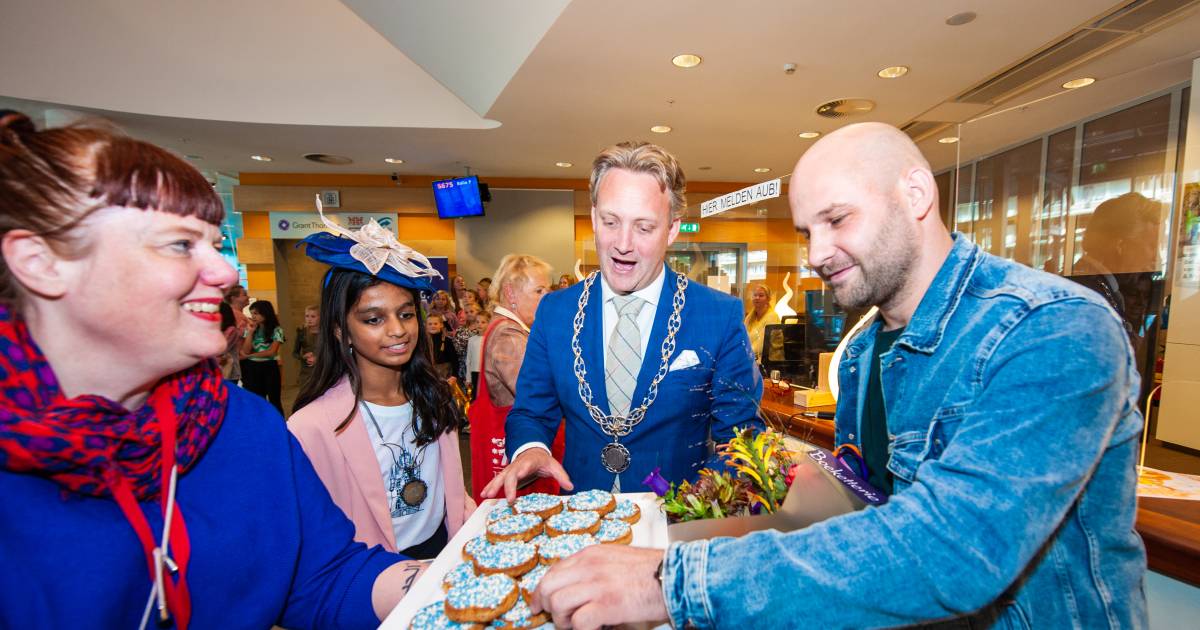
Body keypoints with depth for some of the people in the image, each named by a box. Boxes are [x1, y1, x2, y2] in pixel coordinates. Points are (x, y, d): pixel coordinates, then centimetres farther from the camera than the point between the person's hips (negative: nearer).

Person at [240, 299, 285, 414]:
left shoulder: (276, 330, -6)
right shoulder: (250, 329, 6)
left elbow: (272, 352, -13)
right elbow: (245, 351, -5)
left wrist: (250, 356, -6)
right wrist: (250, 332, -8)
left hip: (269, 367, -4)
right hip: (252, 368, 4)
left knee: (274, 400, 3)